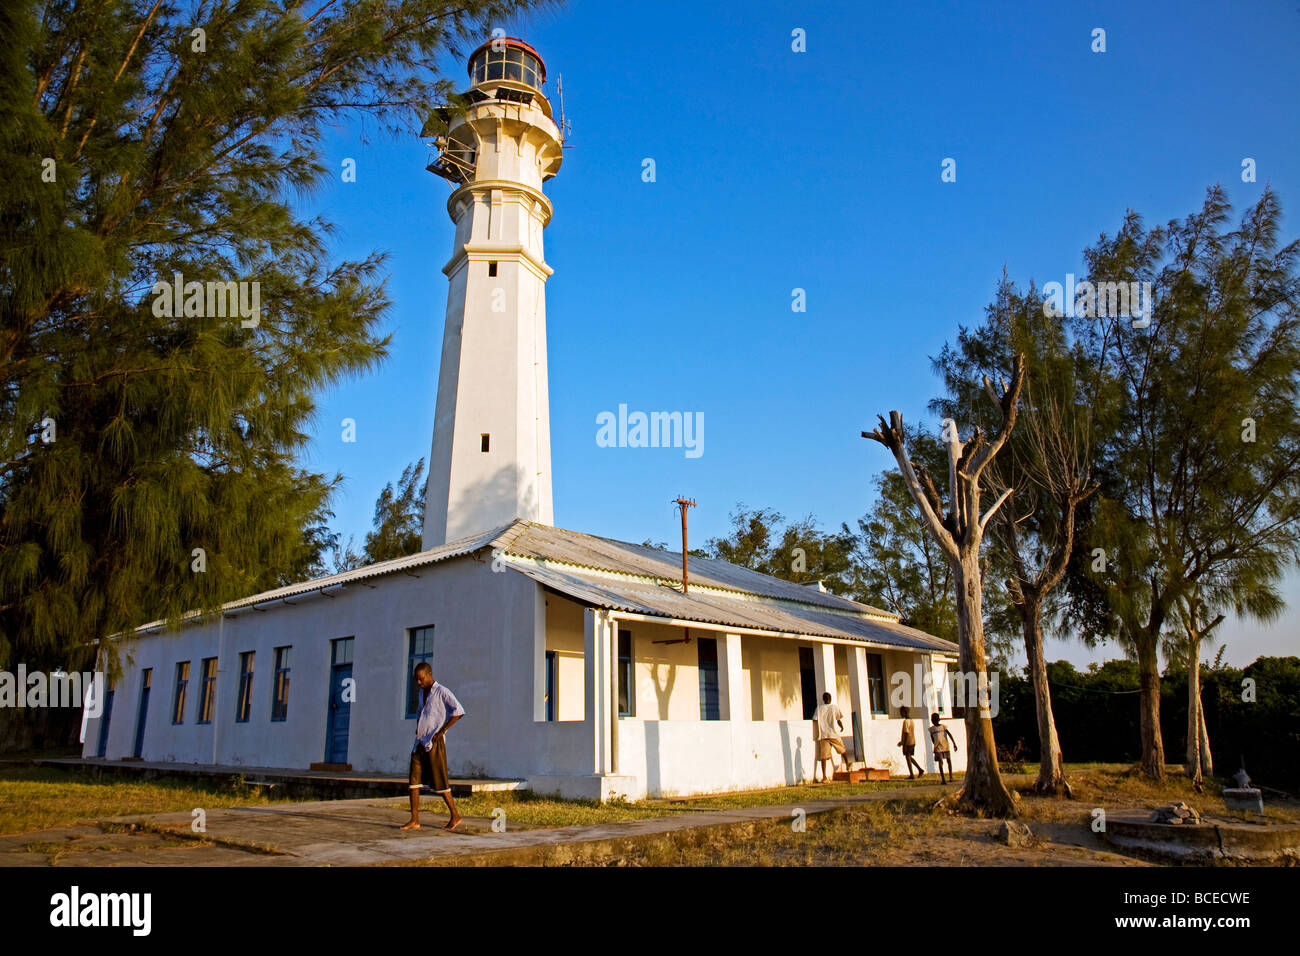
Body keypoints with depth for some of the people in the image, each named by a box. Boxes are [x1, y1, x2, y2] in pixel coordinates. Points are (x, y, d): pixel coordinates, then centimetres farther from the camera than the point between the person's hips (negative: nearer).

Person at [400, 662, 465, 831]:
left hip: (434, 743, -8)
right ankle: (414, 820, 3)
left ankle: (455, 816, 8)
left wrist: (442, 730, -18)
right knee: (414, 780, 0)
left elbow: (458, 710, -18)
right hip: (419, 743, 8)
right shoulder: (422, 693, 18)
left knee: (439, 782, -3)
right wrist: (417, 729, 16)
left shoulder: (442, 692, -7)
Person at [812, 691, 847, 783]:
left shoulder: (819, 708, 6)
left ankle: (824, 777, -13)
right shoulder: (835, 707, 3)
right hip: (834, 734, -1)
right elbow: (838, 720, 4)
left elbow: (815, 719, 3)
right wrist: (842, 727, 23)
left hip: (823, 734, 1)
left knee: (823, 755, -5)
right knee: (843, 751, 23)